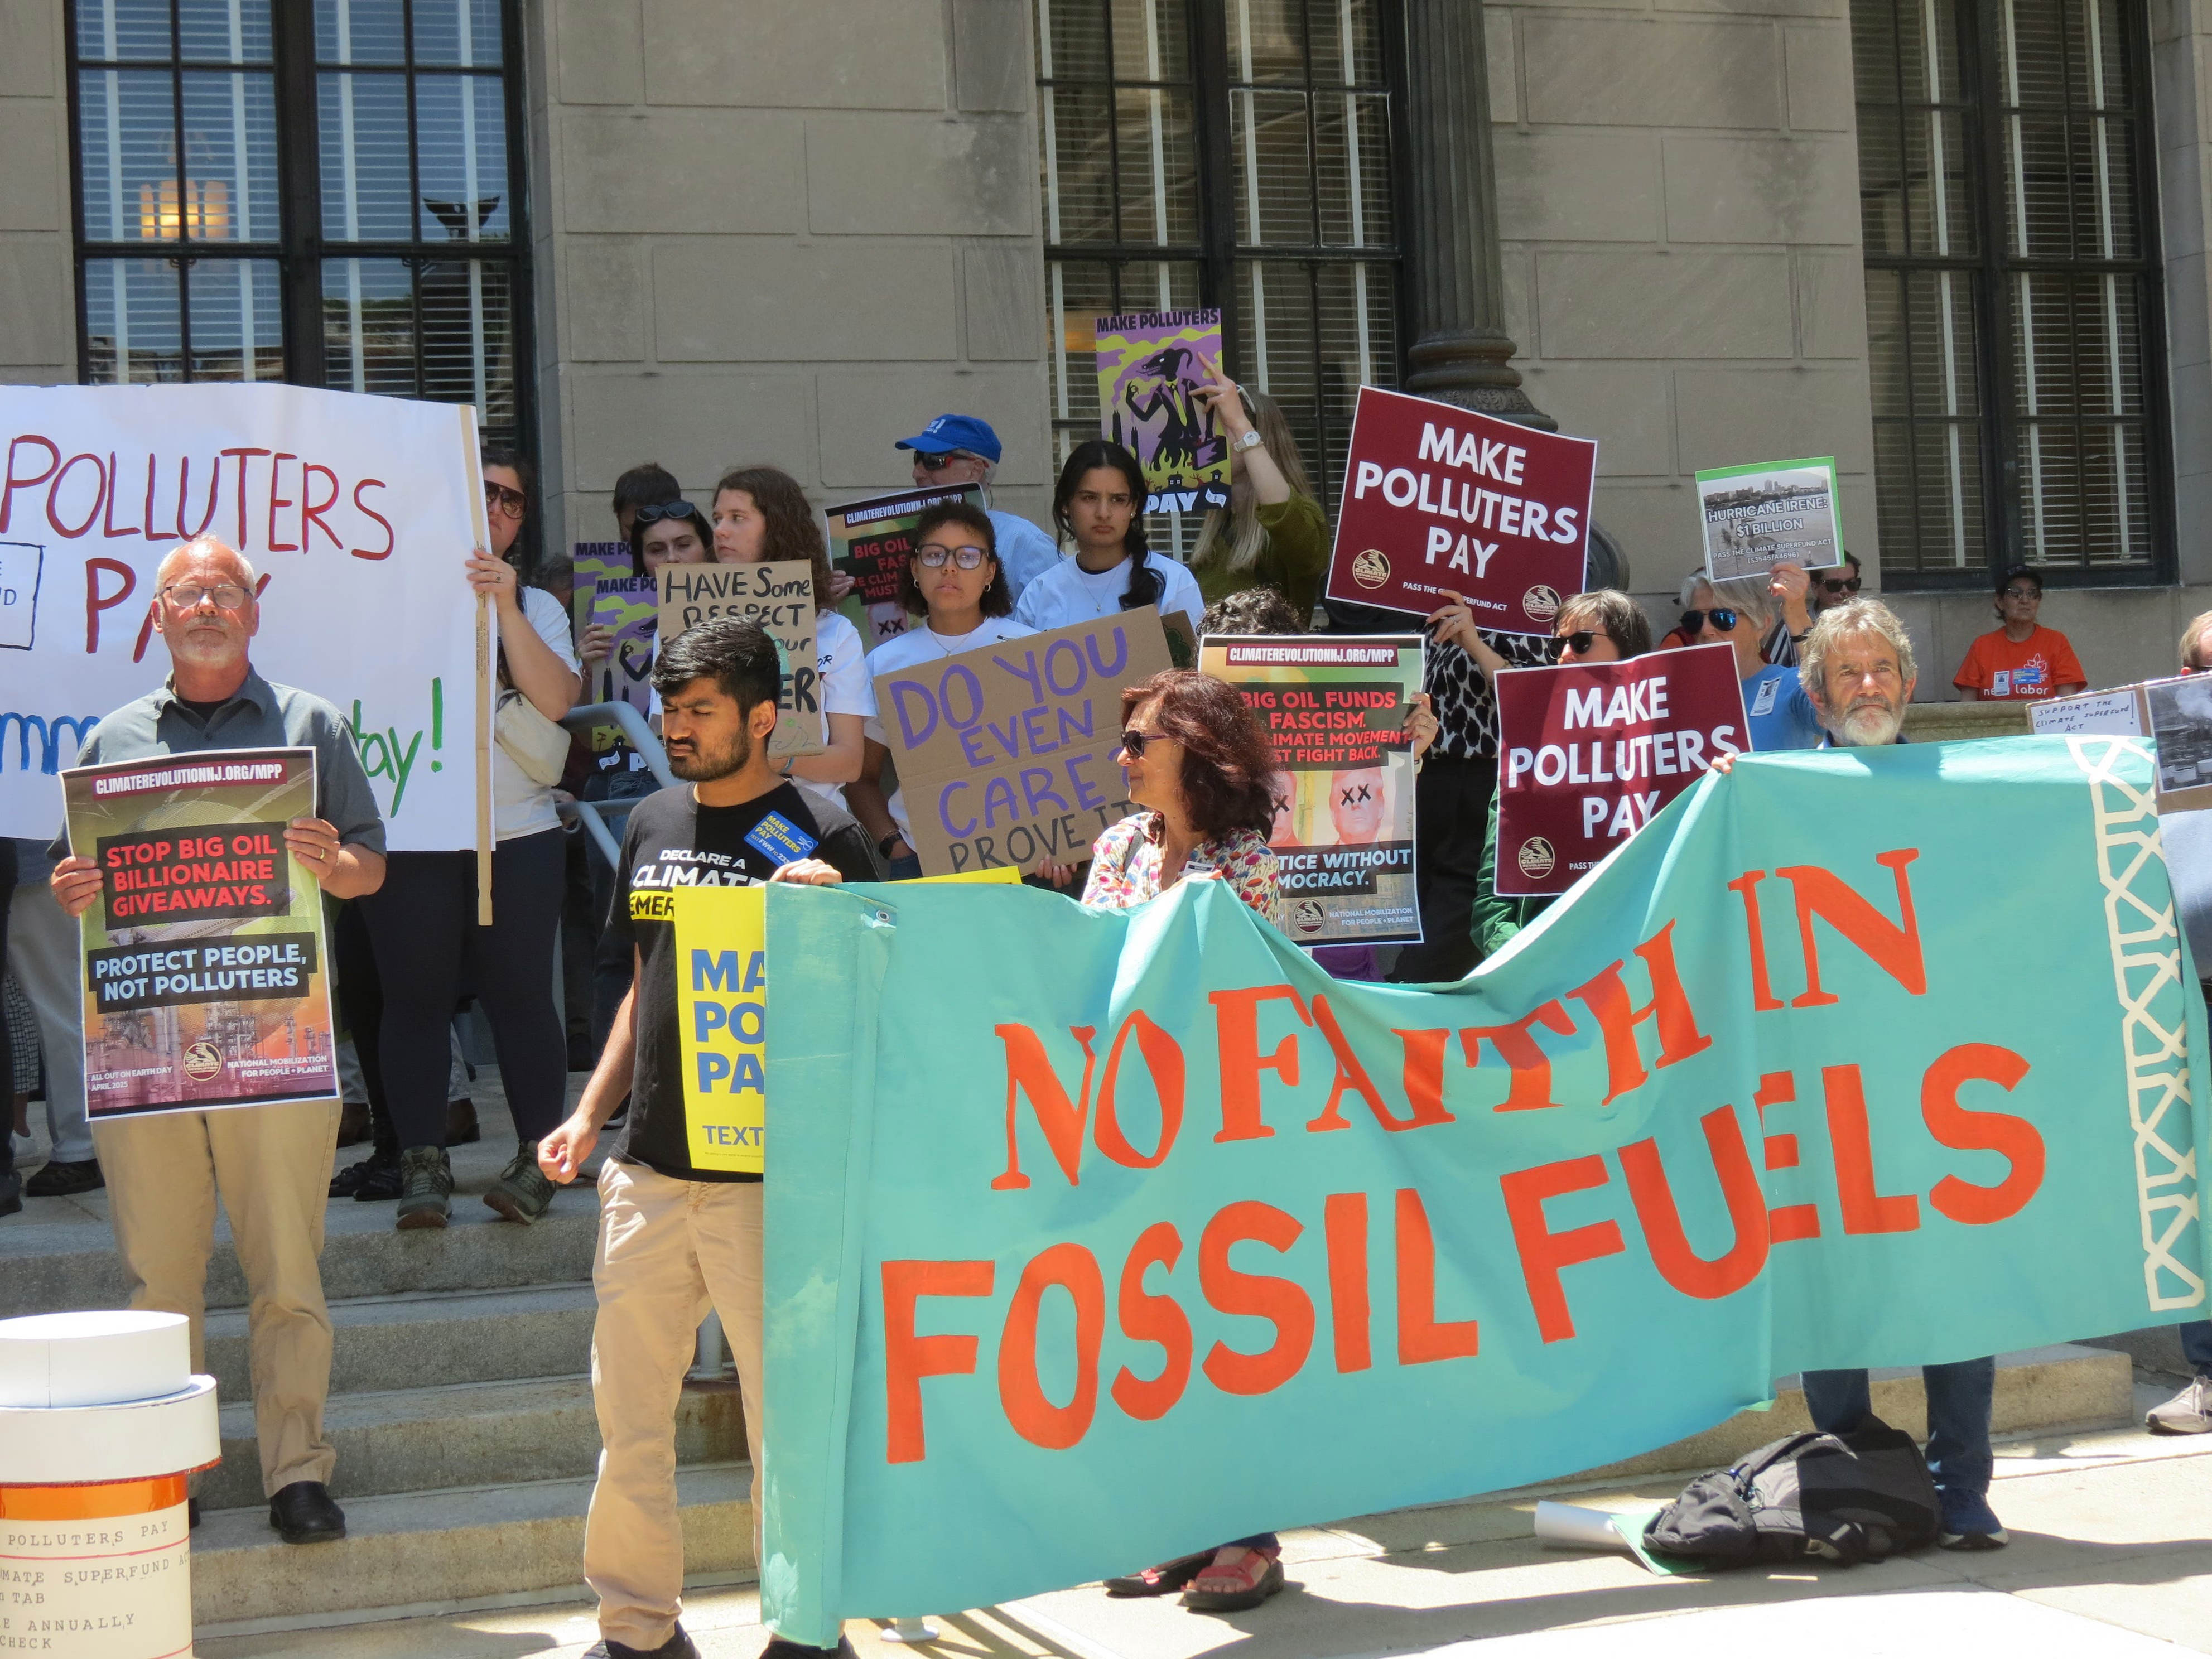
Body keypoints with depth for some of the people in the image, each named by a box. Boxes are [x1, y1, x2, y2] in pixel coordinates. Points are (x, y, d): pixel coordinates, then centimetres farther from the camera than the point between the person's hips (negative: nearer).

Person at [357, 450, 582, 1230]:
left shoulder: (536, 606, 13)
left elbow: (555, 699, -5)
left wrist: (503, 607, -13)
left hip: (518, 833, 1)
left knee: (518, 991, 0)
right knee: (415, 995, 1)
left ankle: (537, 1159, 6)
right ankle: (422, 1166, 5)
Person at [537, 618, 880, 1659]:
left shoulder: (823, 839, -5)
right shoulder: (653, 827, 13)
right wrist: (589, 1114, 15)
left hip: (768, 1173, -6)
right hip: (648, 1167, 6)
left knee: (789, 1411, 1)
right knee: (628, 1406, 10)